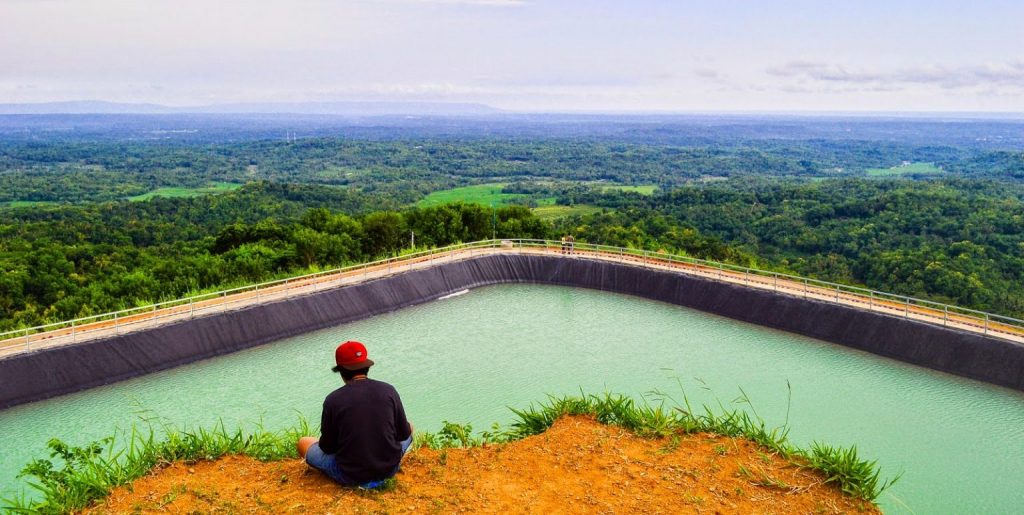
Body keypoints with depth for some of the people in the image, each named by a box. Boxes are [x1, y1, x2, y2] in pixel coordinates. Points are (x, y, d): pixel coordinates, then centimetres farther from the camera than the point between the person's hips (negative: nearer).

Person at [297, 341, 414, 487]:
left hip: (350, 476, -3)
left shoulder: (333, 400, -13)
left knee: (303, 443, 20)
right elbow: (403, 434, 2)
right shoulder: (388, 391, -7)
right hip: (390, 468, 3)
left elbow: (327, 447, -4)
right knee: (409, 427, 31)